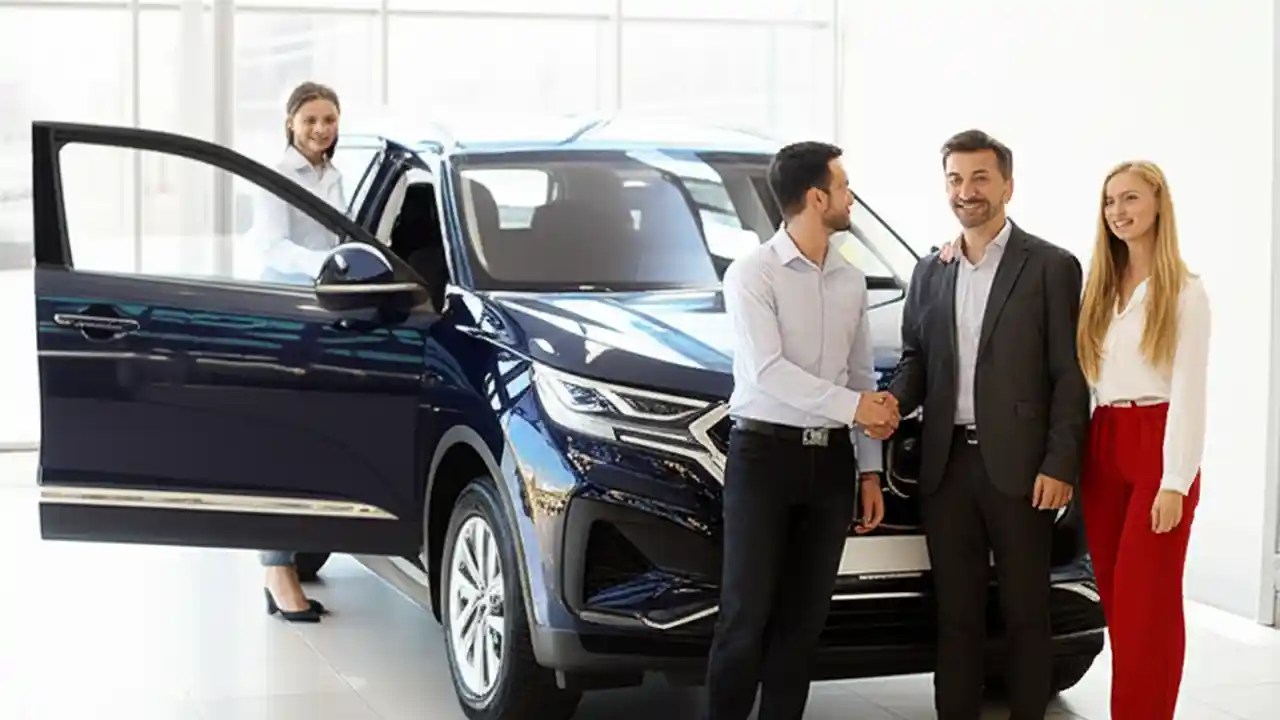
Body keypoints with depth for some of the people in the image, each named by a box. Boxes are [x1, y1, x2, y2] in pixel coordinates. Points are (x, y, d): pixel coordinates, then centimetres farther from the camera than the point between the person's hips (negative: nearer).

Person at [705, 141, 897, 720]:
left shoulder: (851, 280, 11)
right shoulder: (752, 273, -7)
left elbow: (862, 376, 14)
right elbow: (766, 371, -17)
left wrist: (869, 469, 11)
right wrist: (852, 406, -18)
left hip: (830, 459, 5)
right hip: (765, 453, -5)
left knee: (804, 616, 7)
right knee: (746, 613, -5)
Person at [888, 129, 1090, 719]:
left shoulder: (1052, 267, -2)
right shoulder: (930, 271, 14)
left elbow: (1070, 376, -5)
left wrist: (1060, 465, -11)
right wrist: (894, 402, -5)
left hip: (1018, 466, -4)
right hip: (947, 464, 4)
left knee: (1025, 613, 5)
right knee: (955, 614, 10)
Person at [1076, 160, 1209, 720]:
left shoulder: (1184, 292, -4)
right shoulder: (1098, 289, 12)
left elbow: (1189, 392, -9)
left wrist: (1175, 481, -15)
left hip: (1156, 447, -5)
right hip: (1102, 449, 6)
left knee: (1147, 601, -3)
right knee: (1115, 599, 9)